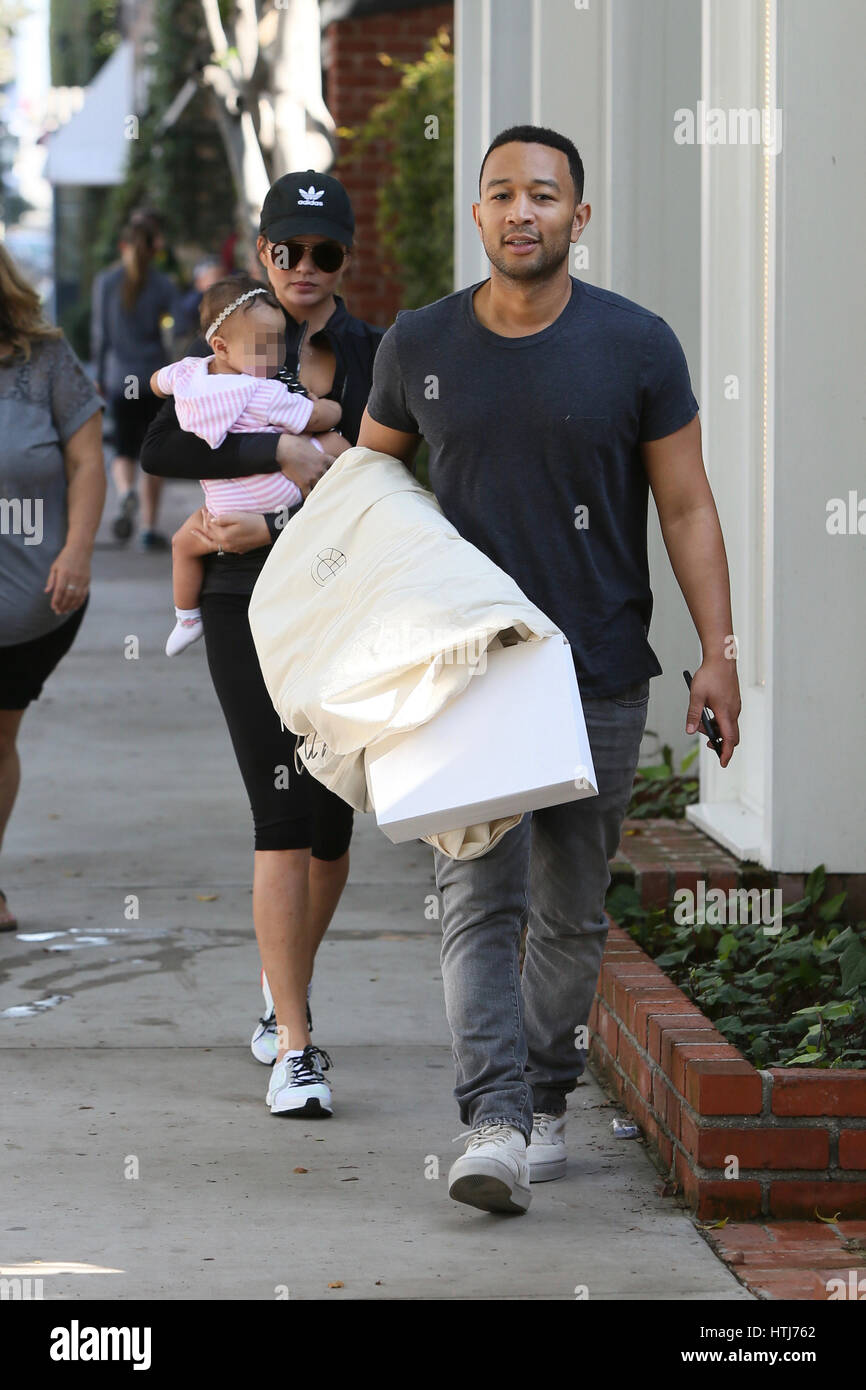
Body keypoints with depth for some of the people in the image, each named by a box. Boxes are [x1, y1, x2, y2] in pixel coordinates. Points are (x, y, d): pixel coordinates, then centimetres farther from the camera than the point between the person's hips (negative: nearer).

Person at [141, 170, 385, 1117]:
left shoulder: (376, 358, 5)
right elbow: (160, 451, -8)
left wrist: (276, 531, -15)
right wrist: (278, 452, -18)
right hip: (251, 611, -2)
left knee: (332, 825, 8)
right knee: (284, 814, -13)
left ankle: (282, 996, 34)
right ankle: (292, 1050, -15)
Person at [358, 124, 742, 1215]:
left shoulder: (636, 347, -3)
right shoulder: (419, 346, 2)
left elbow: (687, 509, 0)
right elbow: (368, 473, 18)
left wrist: (717, 655, -6)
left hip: (599, 675, 0)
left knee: (571, 909, 8)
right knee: (479, 900, -11)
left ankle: (545, 1099, 24)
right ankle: (494, 1123, -17)